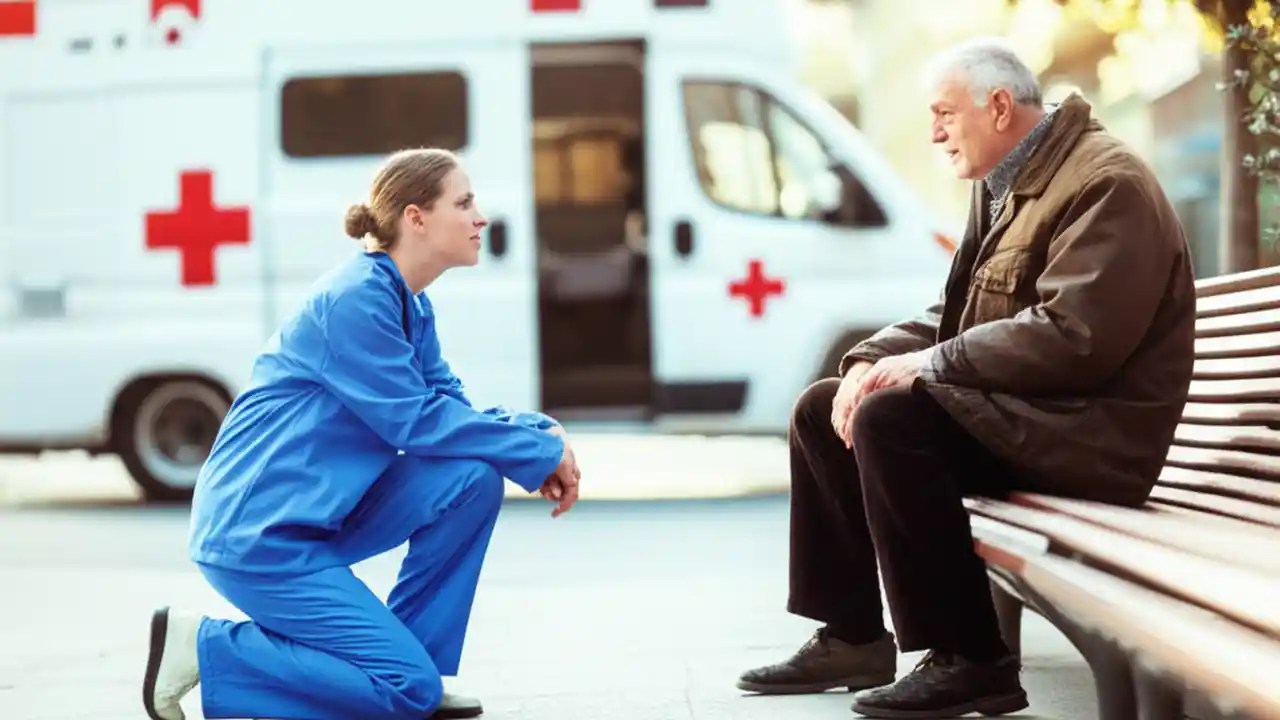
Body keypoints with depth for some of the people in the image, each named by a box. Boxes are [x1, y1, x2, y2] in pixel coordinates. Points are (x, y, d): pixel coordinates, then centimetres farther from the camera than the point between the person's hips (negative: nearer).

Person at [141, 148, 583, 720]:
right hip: (255, 532, -9)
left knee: (473, 476, -7)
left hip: (320, 513, 9)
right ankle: (202, 649, -3)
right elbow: (416, 422, -19)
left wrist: (539, 434, -8)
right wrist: (541, 451, -13)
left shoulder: (410, 305, 9)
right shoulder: (354, 299, -20)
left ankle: (405, 656, 4)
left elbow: (453, 409, 10)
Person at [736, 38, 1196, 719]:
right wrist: (872, 359, -3)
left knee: (891, 419, -29)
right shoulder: (1004, 186, 15)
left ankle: (970, 660, -22)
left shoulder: (1105, 183, -16)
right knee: (821, 410, 7)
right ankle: (852, 637, 8)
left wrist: (927, 365, -23)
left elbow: (1072, 338, -27)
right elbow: (955, 315, 17)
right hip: (1013, 406, 10)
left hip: (1089, 429, -10)